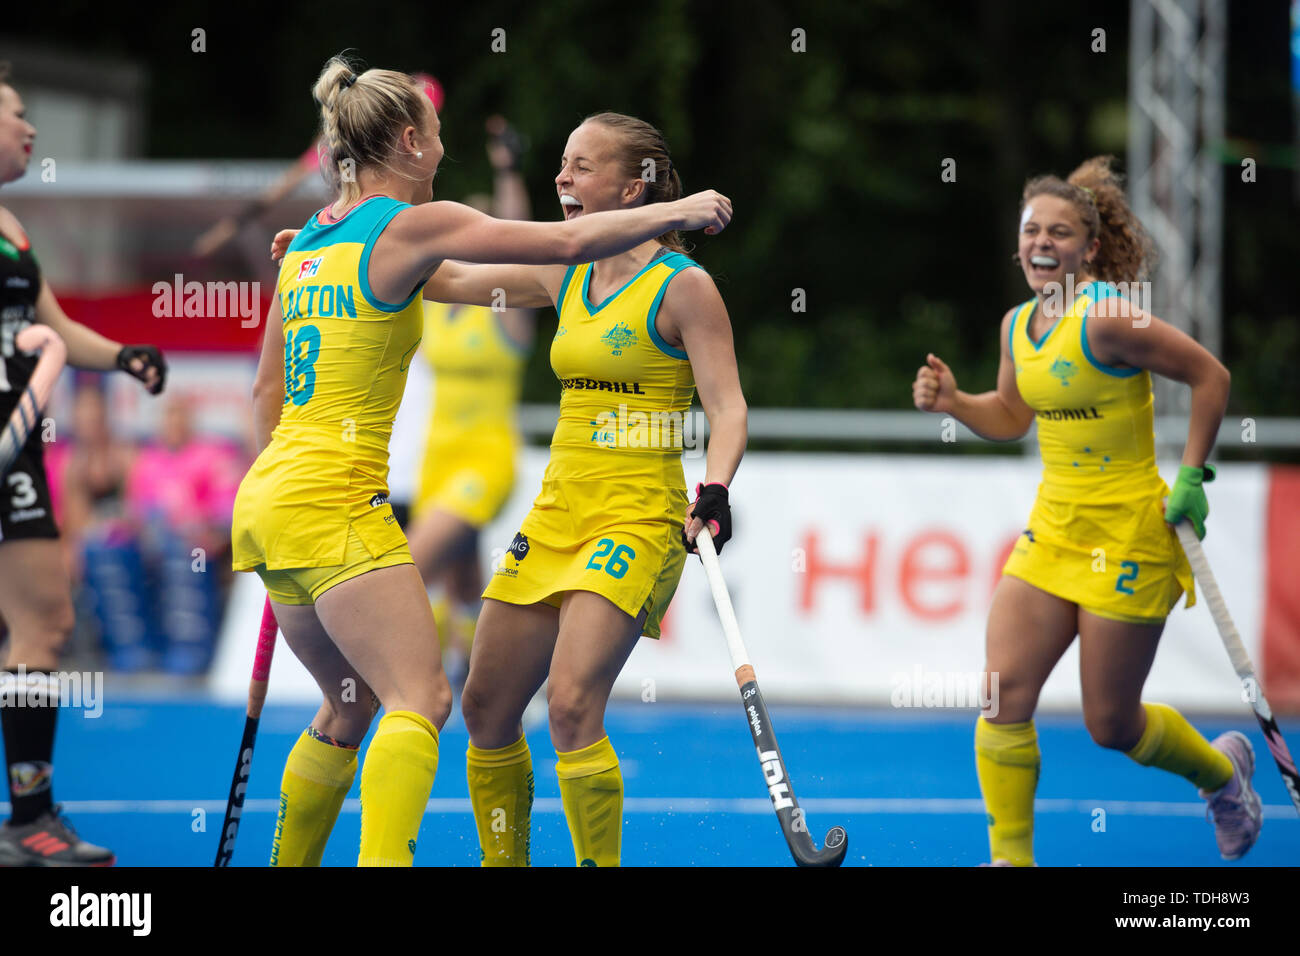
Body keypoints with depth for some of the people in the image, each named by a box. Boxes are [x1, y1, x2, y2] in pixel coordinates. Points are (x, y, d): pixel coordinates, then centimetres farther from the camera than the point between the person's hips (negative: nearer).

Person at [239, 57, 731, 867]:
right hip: (335, 504, -9)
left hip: (266, 499, 9)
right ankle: (383, 860, -30)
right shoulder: (409, 226, -8)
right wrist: (676, 213, 4)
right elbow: (567, 243, -9)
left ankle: (289, 863, 21)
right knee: (420, 700, -14)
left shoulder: (308, 244, 16)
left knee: (352, 708, 18)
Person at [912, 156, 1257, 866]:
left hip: (1128, 534, -7)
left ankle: (1222, 772, 34)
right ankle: (1012, 860, 0)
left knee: (1111, 726, 3)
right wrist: (952, 402, 4)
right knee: (1004, 694, -8)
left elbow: (1210, 377, -12)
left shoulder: (1107, 319, -18)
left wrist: (1192, 477, -10)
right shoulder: (1018, 325, 6)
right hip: (1053, 528, 7)